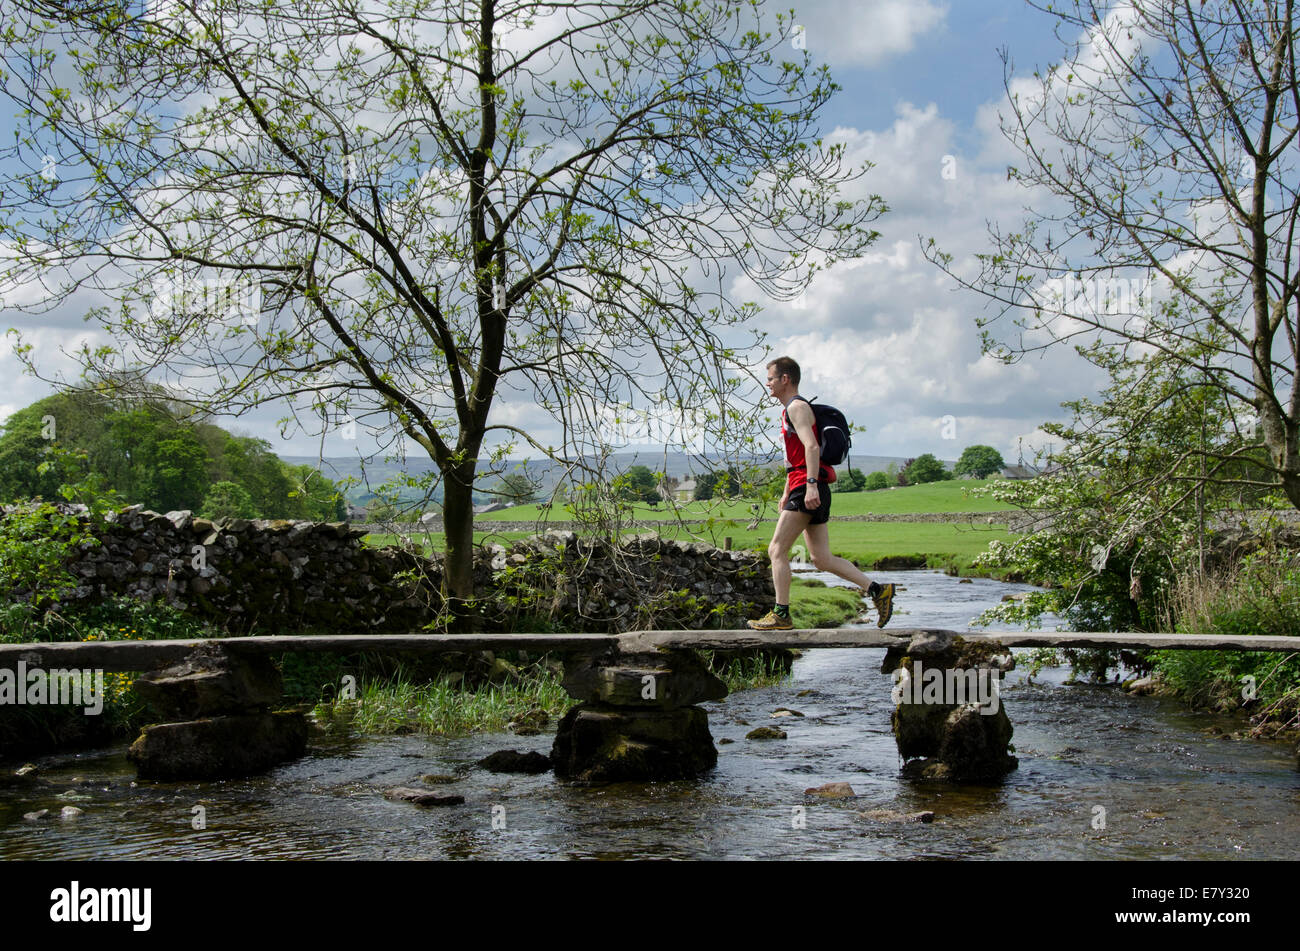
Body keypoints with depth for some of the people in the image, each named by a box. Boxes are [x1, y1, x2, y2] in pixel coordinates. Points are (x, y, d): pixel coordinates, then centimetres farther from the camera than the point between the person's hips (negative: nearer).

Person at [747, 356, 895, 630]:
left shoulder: (797, 407, -7)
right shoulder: (790, 410, 25)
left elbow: (811, 447, -21)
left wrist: (811, 485, -30)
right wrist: (787, 492, 31)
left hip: (808, 491, -10)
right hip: (809, 491, 10)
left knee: (777, 550, -7)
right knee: (821, 558, 5)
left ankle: (781, 615, -6)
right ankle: (877, 590, 1)